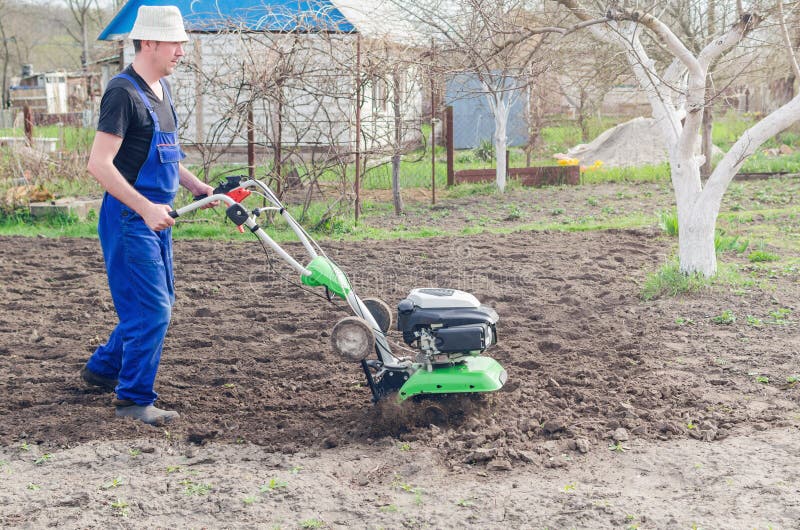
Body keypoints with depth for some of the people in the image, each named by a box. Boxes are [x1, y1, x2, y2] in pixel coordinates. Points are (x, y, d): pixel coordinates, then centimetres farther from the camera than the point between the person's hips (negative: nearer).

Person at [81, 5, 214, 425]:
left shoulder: (161, 88, 12)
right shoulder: (123, 92, -17)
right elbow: (99, 164, -23)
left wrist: (193, 184, 11)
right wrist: (146, 208, -27)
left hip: (155, 217, 10)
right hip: (129, 218, -10)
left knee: (158, 304, 19)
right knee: (151, 310, -8)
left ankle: (102, 368, 36)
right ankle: (134, 400, 4)